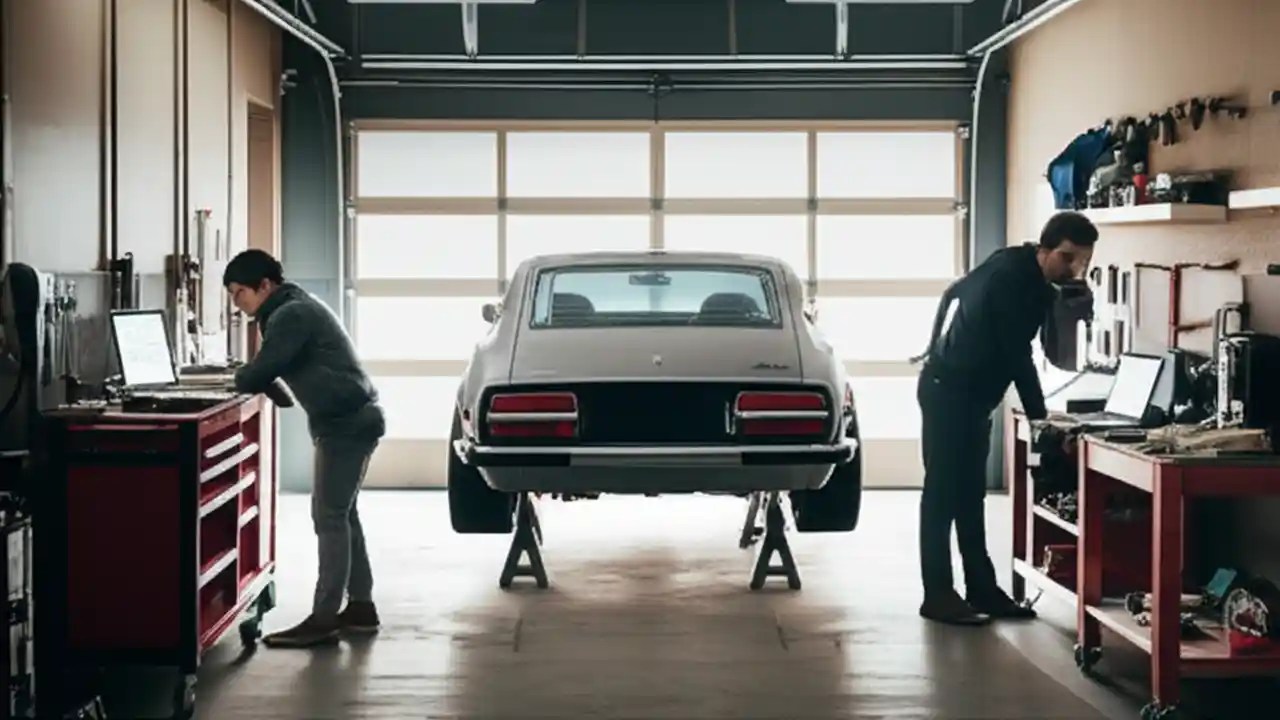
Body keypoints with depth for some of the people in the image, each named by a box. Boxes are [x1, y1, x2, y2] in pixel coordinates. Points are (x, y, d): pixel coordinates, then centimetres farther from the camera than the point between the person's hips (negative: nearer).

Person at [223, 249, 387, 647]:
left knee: (329, 517, -10)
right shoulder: (296, 308, 19)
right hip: (351, 419, 11)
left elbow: (261, 372, -17)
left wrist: (237, 379, 3)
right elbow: (278, 369, 21)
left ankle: (324, 619, -10)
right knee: (341, 514, 15)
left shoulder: (291, 315, -14)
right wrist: (250, 378, 3)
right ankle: (361, 606, 21)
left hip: (345, 423, -11)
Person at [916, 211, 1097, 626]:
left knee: (969, 494, 9)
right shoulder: (1013, 279, -20)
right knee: (944, 493, -8)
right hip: (948, 392, -10)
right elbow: (1017, 355, -22)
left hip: (969, 393, 10)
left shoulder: (1024, 277, 9)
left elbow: (957, 293, 22)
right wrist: (1039, 416, -18)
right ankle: (937, 596, -7)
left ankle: (981, 589, 12)